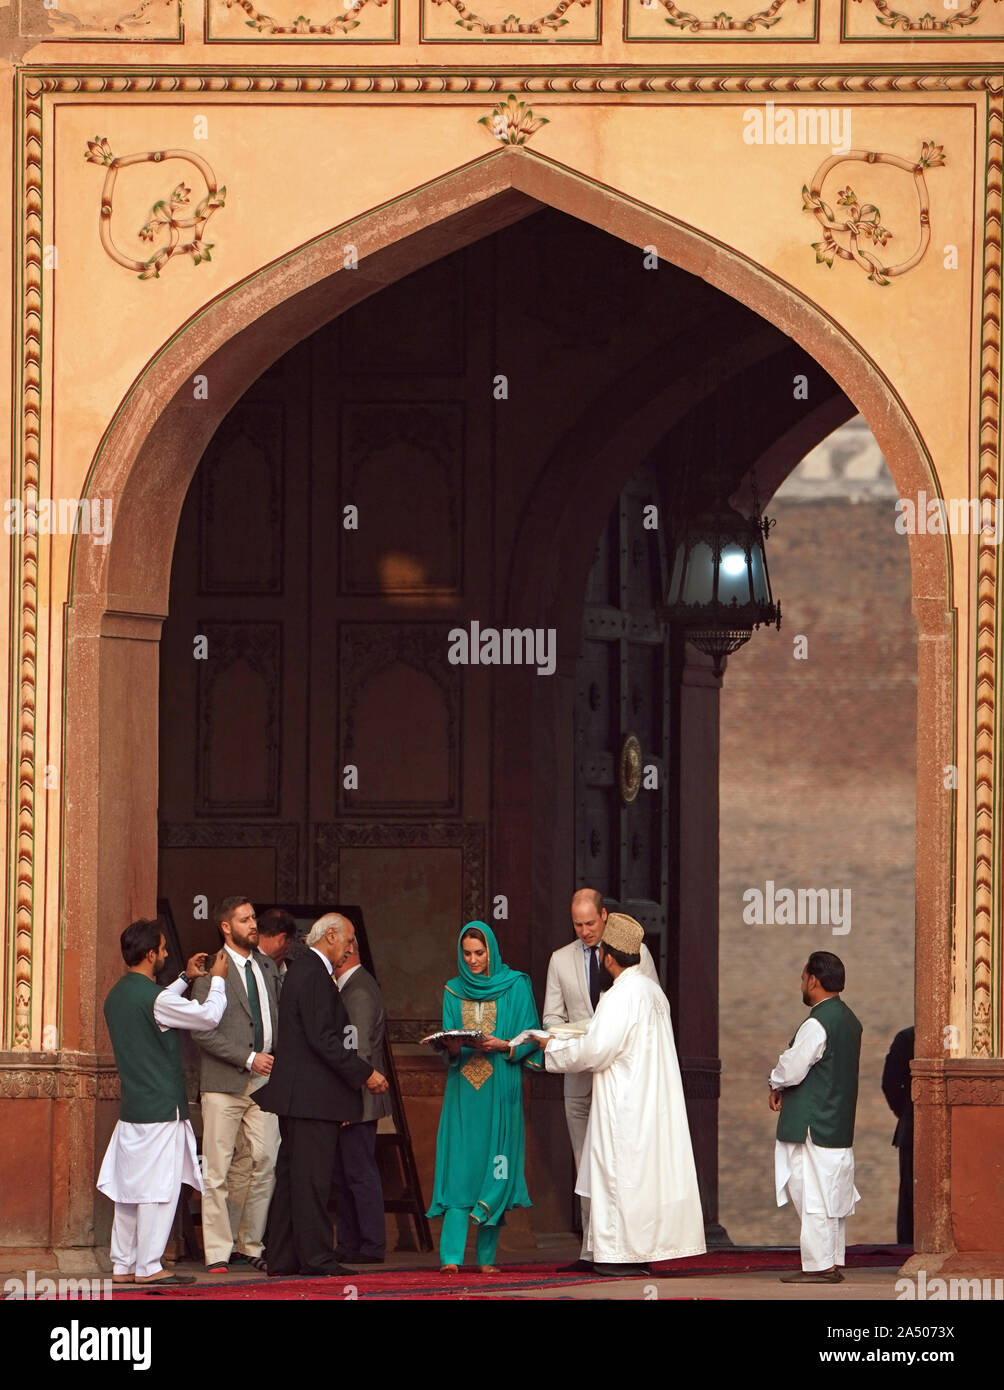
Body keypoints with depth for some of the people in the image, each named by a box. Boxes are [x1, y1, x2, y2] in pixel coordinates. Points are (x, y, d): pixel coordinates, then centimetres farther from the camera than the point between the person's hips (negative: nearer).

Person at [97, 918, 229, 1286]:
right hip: (161, 1107, -9)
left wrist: (185, 979, 30)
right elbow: (210, 1016, -10)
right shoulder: (153, 997, -18)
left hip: (131, 1107, 9)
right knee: (159, 1188, -5)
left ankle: (123, 1265, 14)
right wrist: (217, 980, 6)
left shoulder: (117, 996, 9)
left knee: (129, 1187, 11)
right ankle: (148, 1267, -4)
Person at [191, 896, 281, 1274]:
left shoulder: (266, 966, 15)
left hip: (263, 1079, 6)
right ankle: (218, 1252, 1)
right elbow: (203, 1032, -11)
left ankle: (250, 1244, 12)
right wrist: (249, 1059, -14)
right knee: (217, 1171, -3)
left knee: (265, 1164, 1)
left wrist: (276, 1057, 8)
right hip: (224, 1083, -6)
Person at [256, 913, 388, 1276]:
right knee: (311, 1178, -7)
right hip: (313, 1095, -10)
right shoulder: (313, 974, -14)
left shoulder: (302, 970, 18)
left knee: (291, 1177, 11)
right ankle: (315, 1257, -6)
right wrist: (365, 1073, -17)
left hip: (296, 1094, 10)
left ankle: (281, 1258, 13)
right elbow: (323, 1039, -21)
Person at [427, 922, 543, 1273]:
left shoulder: (515, 987, 3)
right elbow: (448, 1044, 10)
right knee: (459, 1168, -7)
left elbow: (530, 1039, 1)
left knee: (494, 1173, -3)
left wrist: (502, 1046, -16)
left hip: (500, 1091, -2)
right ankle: (451, 1256, -14)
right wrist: (452, 1047, -12)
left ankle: (486, 1255, 4)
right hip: (463, 1090, 2)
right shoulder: (454, 991, 12)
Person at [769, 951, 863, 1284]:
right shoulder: (849, 1021, 13)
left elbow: (791, 1069, -17)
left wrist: (777, 1086, 5)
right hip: (839, 1127, 9)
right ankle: (832, 1263, 15)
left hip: (812, 1125, -9)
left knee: (812, 1195, -6)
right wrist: (785, 1086, 11)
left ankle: (818, 1265, -7)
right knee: (833, 1194, 12)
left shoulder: (817, 1024, -17)